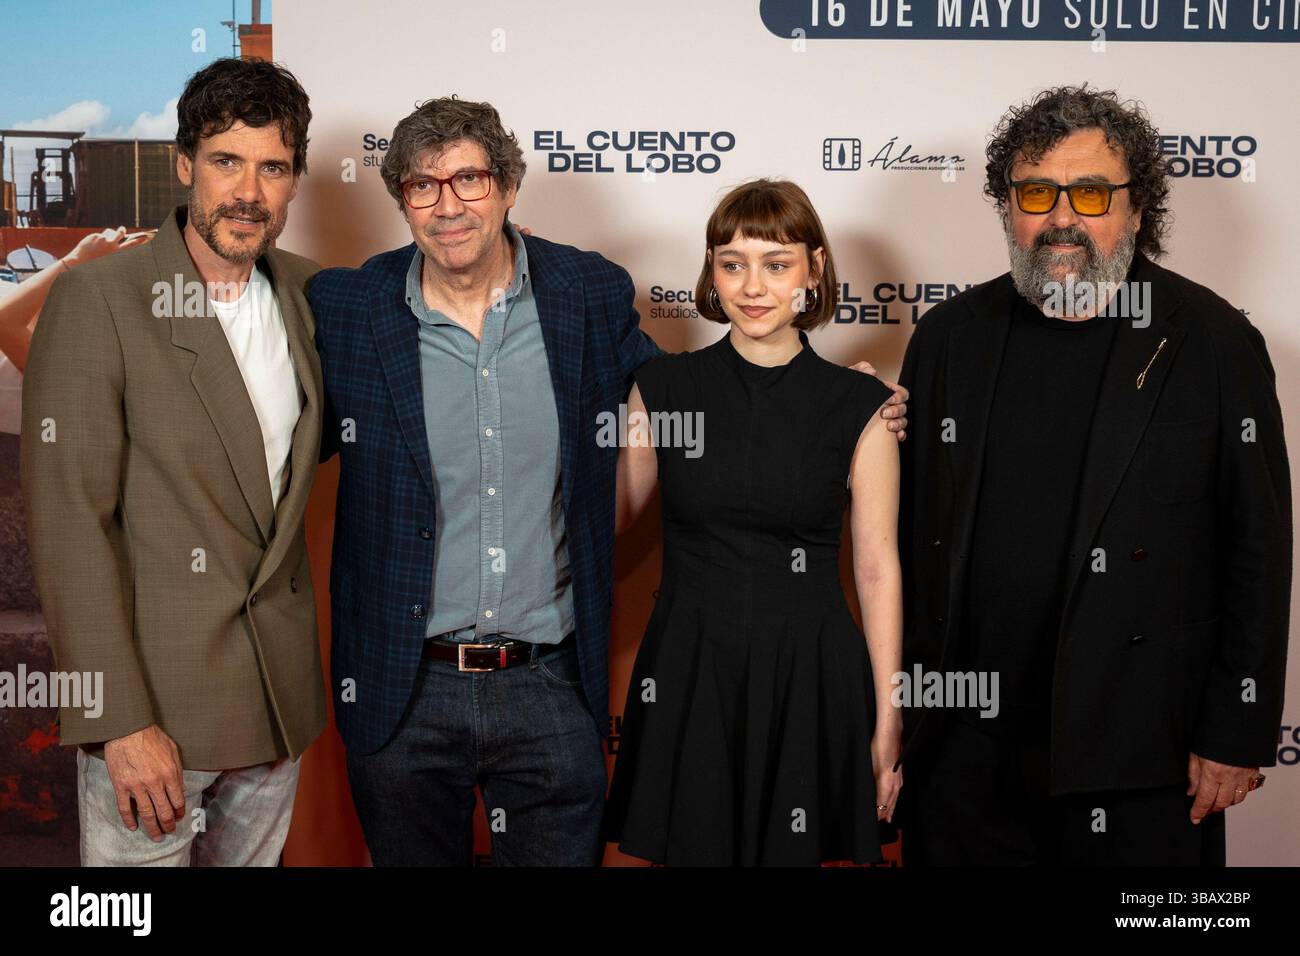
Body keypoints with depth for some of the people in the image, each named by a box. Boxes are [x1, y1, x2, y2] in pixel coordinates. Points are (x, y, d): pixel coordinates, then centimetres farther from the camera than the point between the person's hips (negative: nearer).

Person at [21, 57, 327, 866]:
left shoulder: (309, 293, 5)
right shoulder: (97, 299, -11)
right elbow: (68, 518, -14)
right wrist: (121, 721, -17)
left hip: (281, 698, 5)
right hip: (154, 706, -5)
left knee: (254, 857, 17)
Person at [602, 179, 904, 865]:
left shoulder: (859, 407, -2)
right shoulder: (663, 388, 1)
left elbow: (877, 567, -1)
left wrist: (888, 720, -2)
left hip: (809, 680, 0)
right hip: (686, 679, 1)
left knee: (797, 852, 10)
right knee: (690, 848, 10)